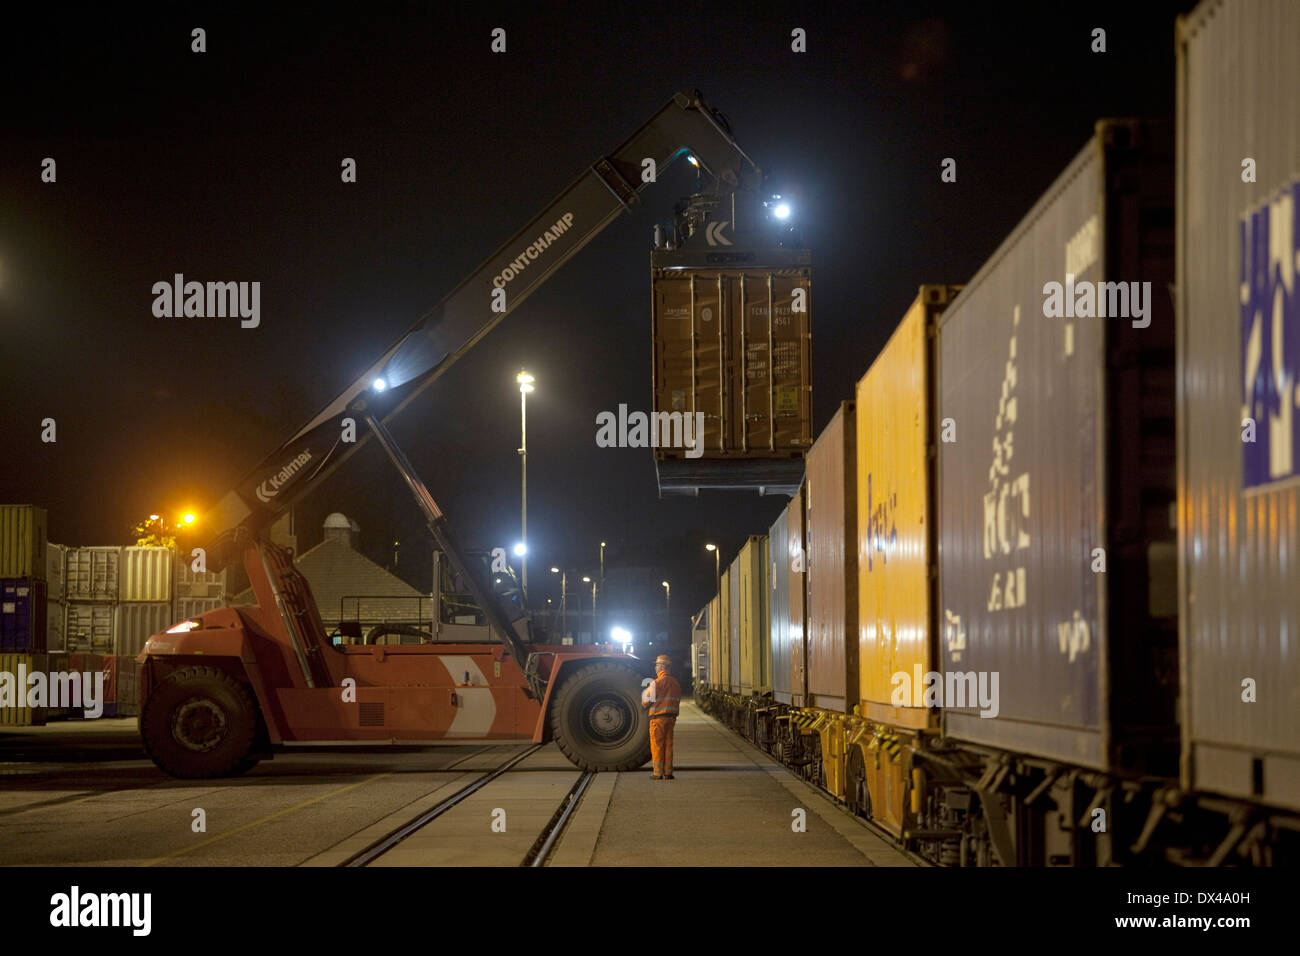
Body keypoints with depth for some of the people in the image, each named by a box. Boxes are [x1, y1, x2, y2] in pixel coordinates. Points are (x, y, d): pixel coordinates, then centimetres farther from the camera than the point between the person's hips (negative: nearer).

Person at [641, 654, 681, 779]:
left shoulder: (656, 683, -13)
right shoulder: (675, 682, 9)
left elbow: (646, 702, -11)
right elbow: (678, 700, 15)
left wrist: (643, 702, 11)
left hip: (658, 717, -6)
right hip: (671, 717, 6)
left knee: (657, 745, 0)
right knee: (668, 745, 10)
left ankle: (658, 773, 1)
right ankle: (668, 772, 10)